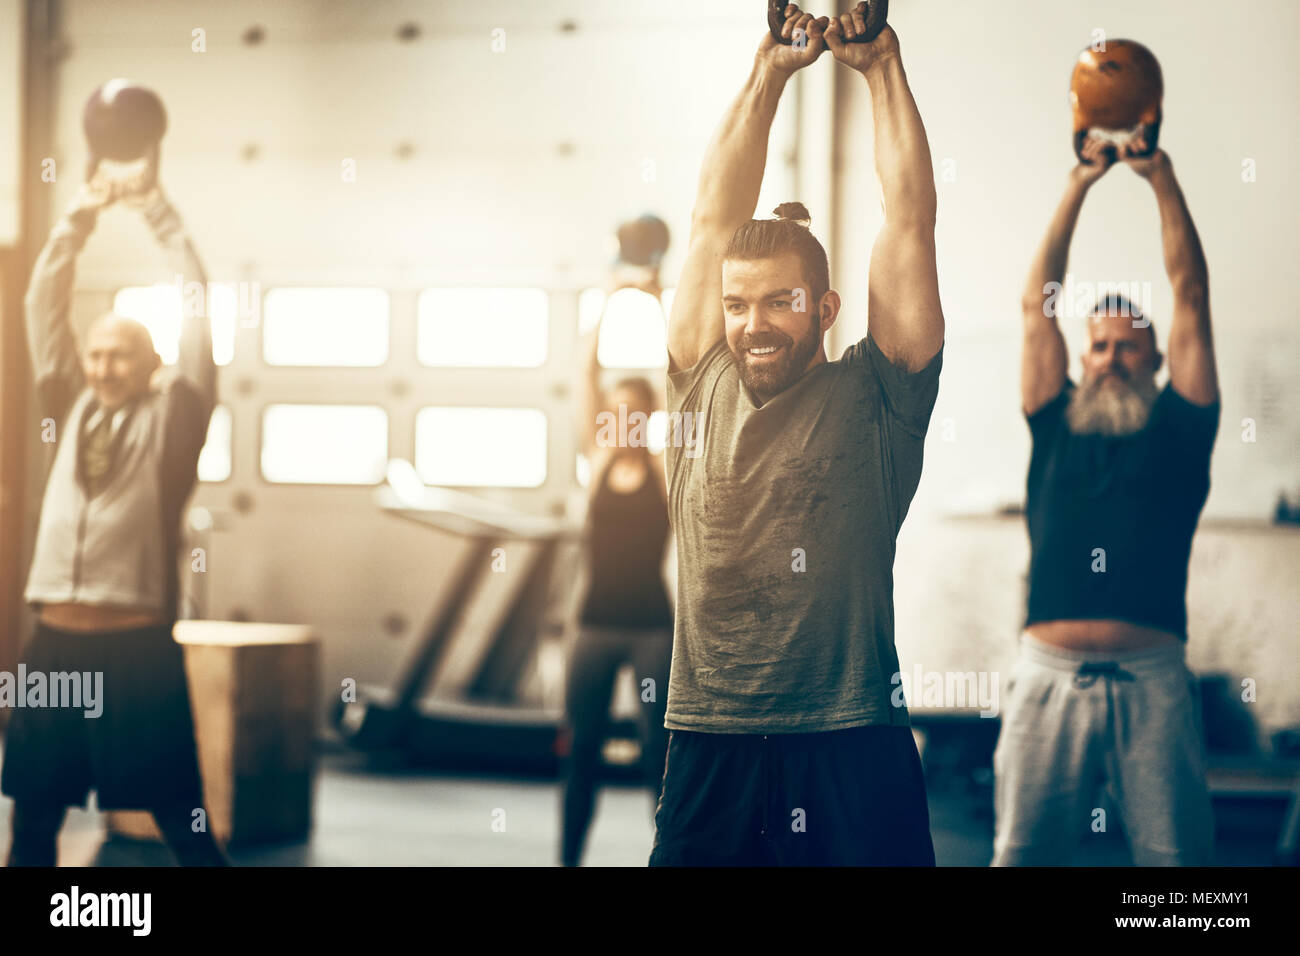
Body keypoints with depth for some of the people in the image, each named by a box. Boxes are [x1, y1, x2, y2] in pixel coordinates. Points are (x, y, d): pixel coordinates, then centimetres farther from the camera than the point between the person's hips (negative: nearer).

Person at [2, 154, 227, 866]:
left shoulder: (170, 418, 3)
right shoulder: (72, 409, 14)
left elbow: (197, 306, -1)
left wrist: (155, 207, 3)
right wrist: (79, 218, 9)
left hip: (138, 646, -4)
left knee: (180, 820, 0)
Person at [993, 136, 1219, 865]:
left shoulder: (1179, 428, 14)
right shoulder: (1057, 427, 16)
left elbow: (1192, 297, 10)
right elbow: (1039, 302, 14)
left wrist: (1163, 181, 9)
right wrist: (1079, 188, 12)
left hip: (1152, 677, -1)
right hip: (1050, 674, 1)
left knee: (1177, 852, -2)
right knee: (1023, 851, 0)